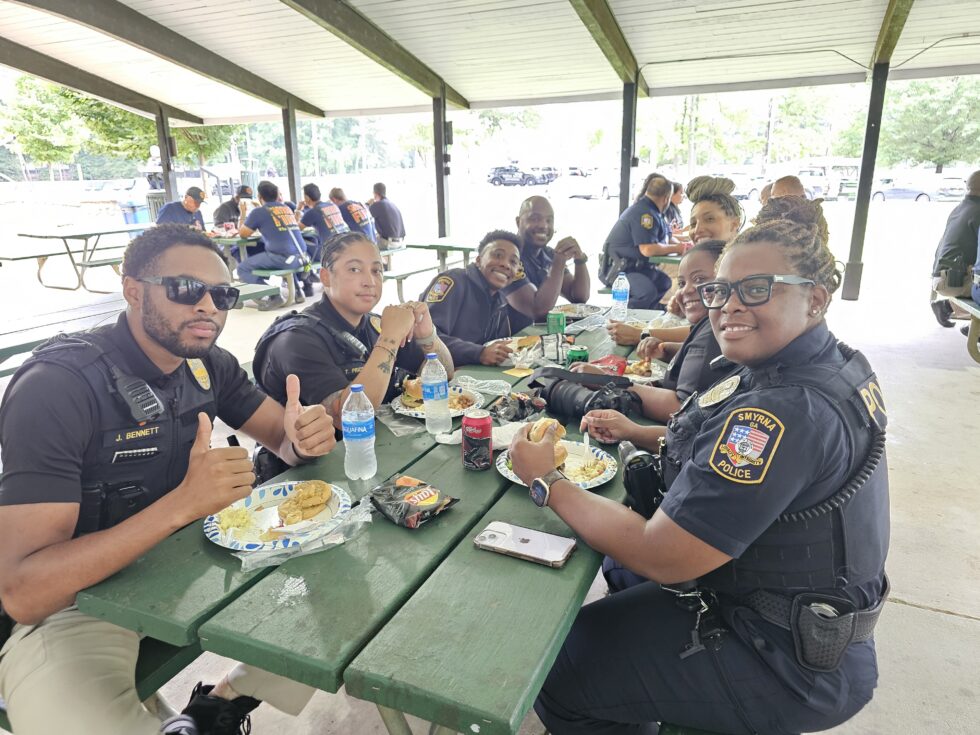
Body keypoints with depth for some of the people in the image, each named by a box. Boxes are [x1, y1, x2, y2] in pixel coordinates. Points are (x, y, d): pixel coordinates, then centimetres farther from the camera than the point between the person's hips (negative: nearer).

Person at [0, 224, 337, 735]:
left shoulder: (209, 365, -3)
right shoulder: (57, 386, -24)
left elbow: (285, 439, 4)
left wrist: (304, 437, -22)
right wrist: (182, 504, -40)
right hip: (72, 603, -6)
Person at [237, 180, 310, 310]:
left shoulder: (258, 211, 2)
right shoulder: (287, 208, 19)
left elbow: (242, 234, 12)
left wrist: (242, 214, 26)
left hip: (283, 257, -7)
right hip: (301, 256, 7)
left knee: (243, 268, 2)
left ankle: (273, 296, -10)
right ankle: (297, 291, 25)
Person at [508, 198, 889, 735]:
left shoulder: (787, 412, -32)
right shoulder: (838, 364, 1)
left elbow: (660, 557, -30)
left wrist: (545, 482, -17)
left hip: (788, 666, -9)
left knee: (557, 669, -2)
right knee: (619, 598, 25)